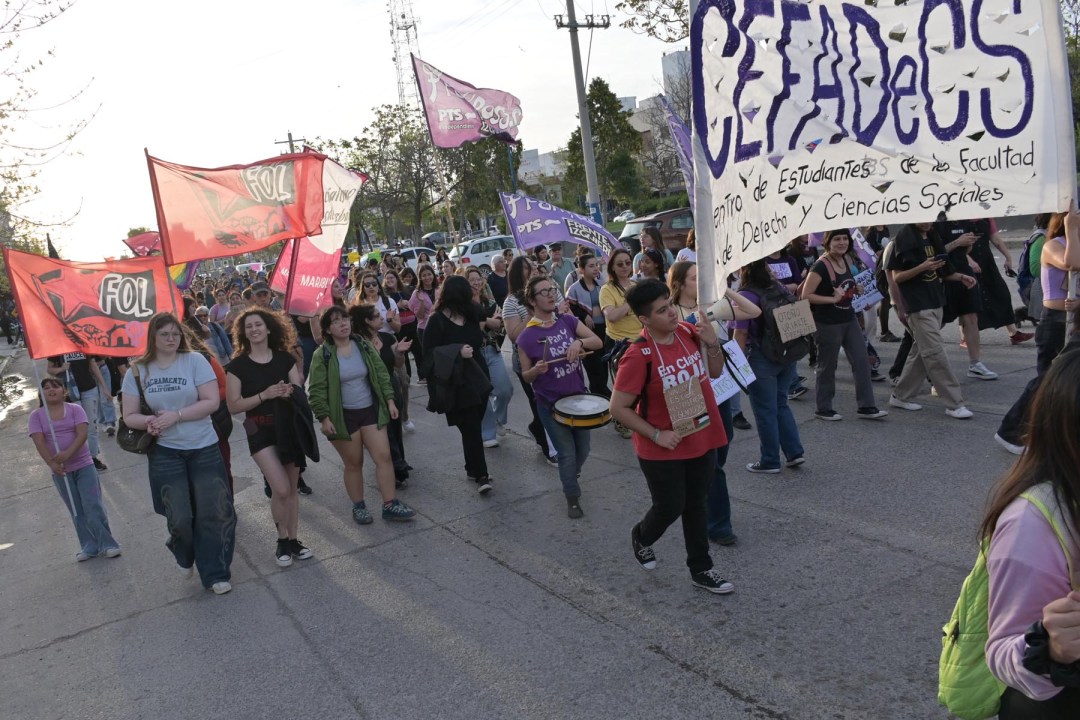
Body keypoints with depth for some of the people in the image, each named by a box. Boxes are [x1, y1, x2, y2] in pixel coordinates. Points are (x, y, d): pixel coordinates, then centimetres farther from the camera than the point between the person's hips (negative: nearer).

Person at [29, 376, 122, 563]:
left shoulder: (75, 409, -3)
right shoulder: (36, 416, 0)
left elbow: (83, 433, -14)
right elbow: (39, 442, -11)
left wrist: (68, 453, -29)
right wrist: (51, 463, -25)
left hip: (84, 466, -2)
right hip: (60, 470, 2)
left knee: (93, 506, -5)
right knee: (77, 511, 10)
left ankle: (107, 544, 3)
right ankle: (90, 547, 17)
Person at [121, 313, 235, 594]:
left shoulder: (195, 361, -6)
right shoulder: (138, 371, 1)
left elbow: (212, 401, -11)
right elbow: (130, 416, 3)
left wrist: (176, 416, -19)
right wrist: (149, 421, -18)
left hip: (204, 449, -1)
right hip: (165, 452, 1)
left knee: (213, 512, 0)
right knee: (179, 517, 1)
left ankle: (215, 574, 15)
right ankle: (184, 556, 35)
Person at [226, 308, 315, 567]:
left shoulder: (285, 358, 3)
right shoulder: (238, 365, -5)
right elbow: (233, 406, -7)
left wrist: (291, 392, -18)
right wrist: (264, 395, -19)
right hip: (260, 431, -3)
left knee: (291, 489, 9)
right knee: (280, 489, -13)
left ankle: (293, 540, 24)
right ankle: (282, 540, 9)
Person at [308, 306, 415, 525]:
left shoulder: (364, 345, 2)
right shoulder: (322, 355, -10)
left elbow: (381, 373, 7)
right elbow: (316, 390, -10)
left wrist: (389, 400, 2)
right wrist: (324, 418, -15)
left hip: (370, 410, 4)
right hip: (342, 416, -3)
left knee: (384, 457, -2)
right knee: (353, 463, 6)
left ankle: (390, 505, 7)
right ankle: (359, 507, 23)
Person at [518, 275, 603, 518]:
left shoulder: (568, 321, -3)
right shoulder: (526, 337, -14)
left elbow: (598, 342, -8)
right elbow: (526, 376, -6)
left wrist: (579, 342, -27)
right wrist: (537, 370, -28)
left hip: (579, 397, 4)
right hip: (550, 404, -4)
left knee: (583, 451, 16)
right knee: (567, 453, 2)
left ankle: (570, 476, 47)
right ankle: (572, 498, 23)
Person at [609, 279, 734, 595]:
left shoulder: (689, 332, -6)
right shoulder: (638, 356, -23)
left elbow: (715, 372, 8)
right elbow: (618, 408, -18)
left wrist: (712, 343, -11)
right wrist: (657, 435, -17)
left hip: (702, 440, 5)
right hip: (663, 451, -5)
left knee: (695, 504, 18)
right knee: (670, 507, 9)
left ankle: (701, 569, 34)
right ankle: (641, 537, 42)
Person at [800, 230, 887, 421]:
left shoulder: (847, 260, 7)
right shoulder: (821, 266, -17)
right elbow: (806, 296, -20)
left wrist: (857, 290, 9)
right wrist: (832, 299, -23)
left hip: (849, 319, 7)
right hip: (828, 324, -7)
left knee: (862, 361, 4)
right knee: (827, 366, 5)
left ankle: (866, 406, 12)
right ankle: (823, 409, 19)